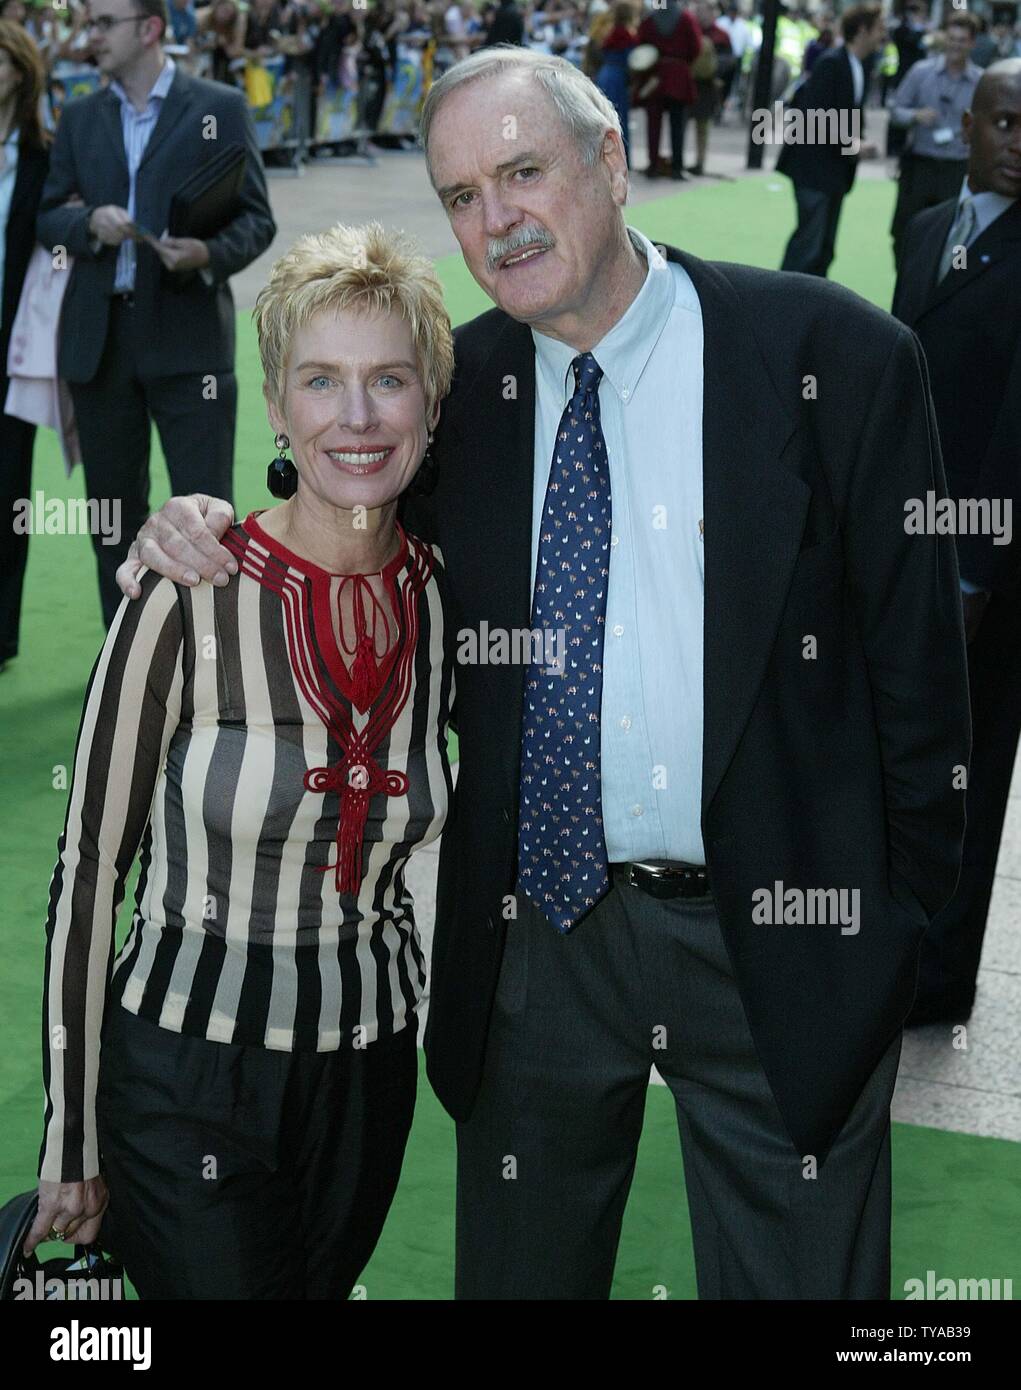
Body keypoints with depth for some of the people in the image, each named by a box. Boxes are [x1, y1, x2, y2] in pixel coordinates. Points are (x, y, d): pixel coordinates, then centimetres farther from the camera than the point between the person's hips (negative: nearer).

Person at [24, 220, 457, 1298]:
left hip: (366, 1077, 5)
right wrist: (72, 1146, -7)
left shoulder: (444, 599, -3)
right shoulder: (187, 604, -16)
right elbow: (87, 865, -10)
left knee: (320, 1284, 20)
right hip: (185, 1086, -4)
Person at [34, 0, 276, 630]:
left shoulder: (220, 108, 1)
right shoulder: (81, 118, 13)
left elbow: (257, 218, -1)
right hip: (100, 338, 4)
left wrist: (211, 254, -21)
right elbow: (44, 214, 11)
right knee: (114, 507, 11)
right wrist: (89, 223, -11)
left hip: (188, 336, -4)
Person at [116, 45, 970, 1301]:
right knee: (517, 1274, 18)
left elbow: (915, 655, -5)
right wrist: (202, 529, -7)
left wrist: (903, 905, -5)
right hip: (536, 929, 3)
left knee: (797, 1277, 12)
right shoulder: (453, 384, 2)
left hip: (782, 940, -3)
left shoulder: (838, 358, -9)